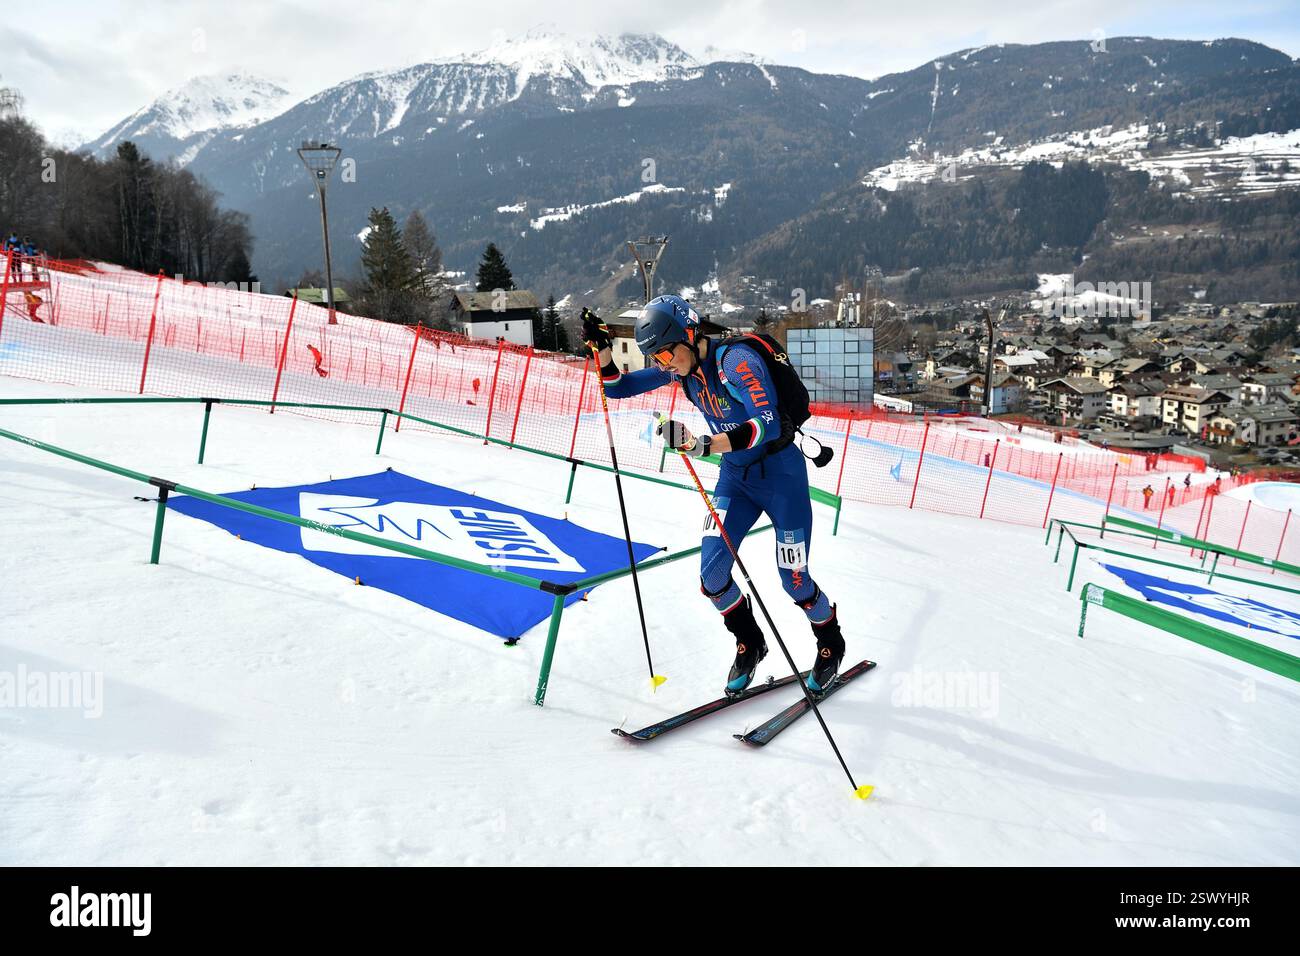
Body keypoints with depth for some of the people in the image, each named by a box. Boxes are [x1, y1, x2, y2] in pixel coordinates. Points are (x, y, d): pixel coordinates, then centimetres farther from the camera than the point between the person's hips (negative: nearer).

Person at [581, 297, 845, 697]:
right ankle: (750, 644, 19)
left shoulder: (736, 360, -26)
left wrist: (704, 446, -47)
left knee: (794, 581, 0)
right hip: (734, 475, 6)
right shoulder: (679, 364, -4)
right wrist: (601, 347, -13)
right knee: (712, 574, -7)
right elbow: (618, 387, 4)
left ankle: (831, 643, 30)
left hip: (780, 473, -6)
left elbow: (769, 425, -37)